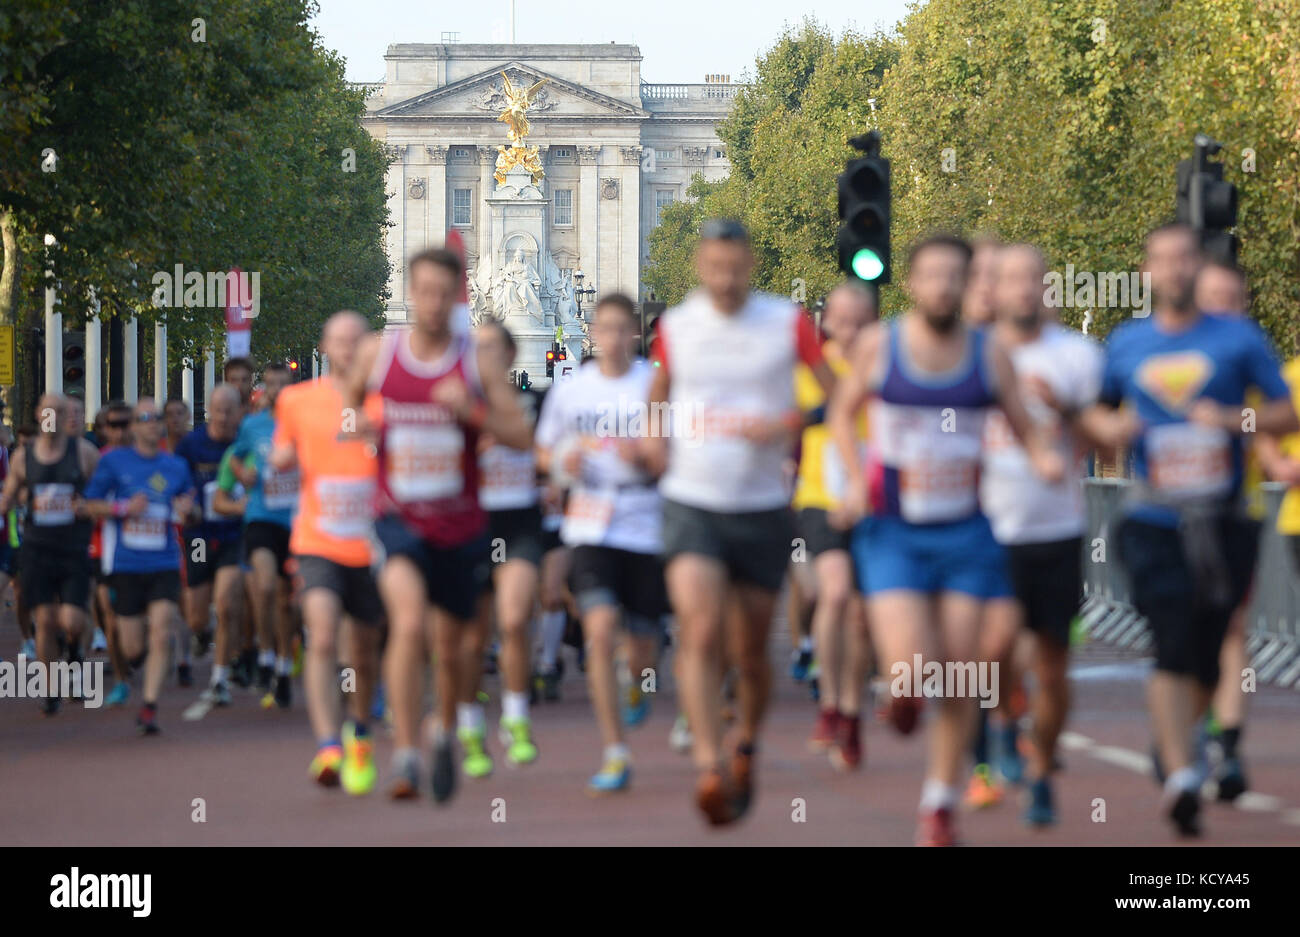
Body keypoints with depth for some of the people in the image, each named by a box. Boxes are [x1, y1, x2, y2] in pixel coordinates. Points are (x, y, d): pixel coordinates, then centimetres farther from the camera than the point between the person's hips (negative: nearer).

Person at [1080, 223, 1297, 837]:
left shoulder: (1238, 338, 4)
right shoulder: (1125, 344, 10)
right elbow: (1097, 411, 23)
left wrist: (1233, 419, -13)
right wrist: (1110, 427, 0)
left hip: (1221, 522, 1)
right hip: (1156, 524, 0)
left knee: (1209, 655, 6)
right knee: (1174, 646, -15)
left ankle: (1175, 735, 33)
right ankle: (1180, 775, -19)